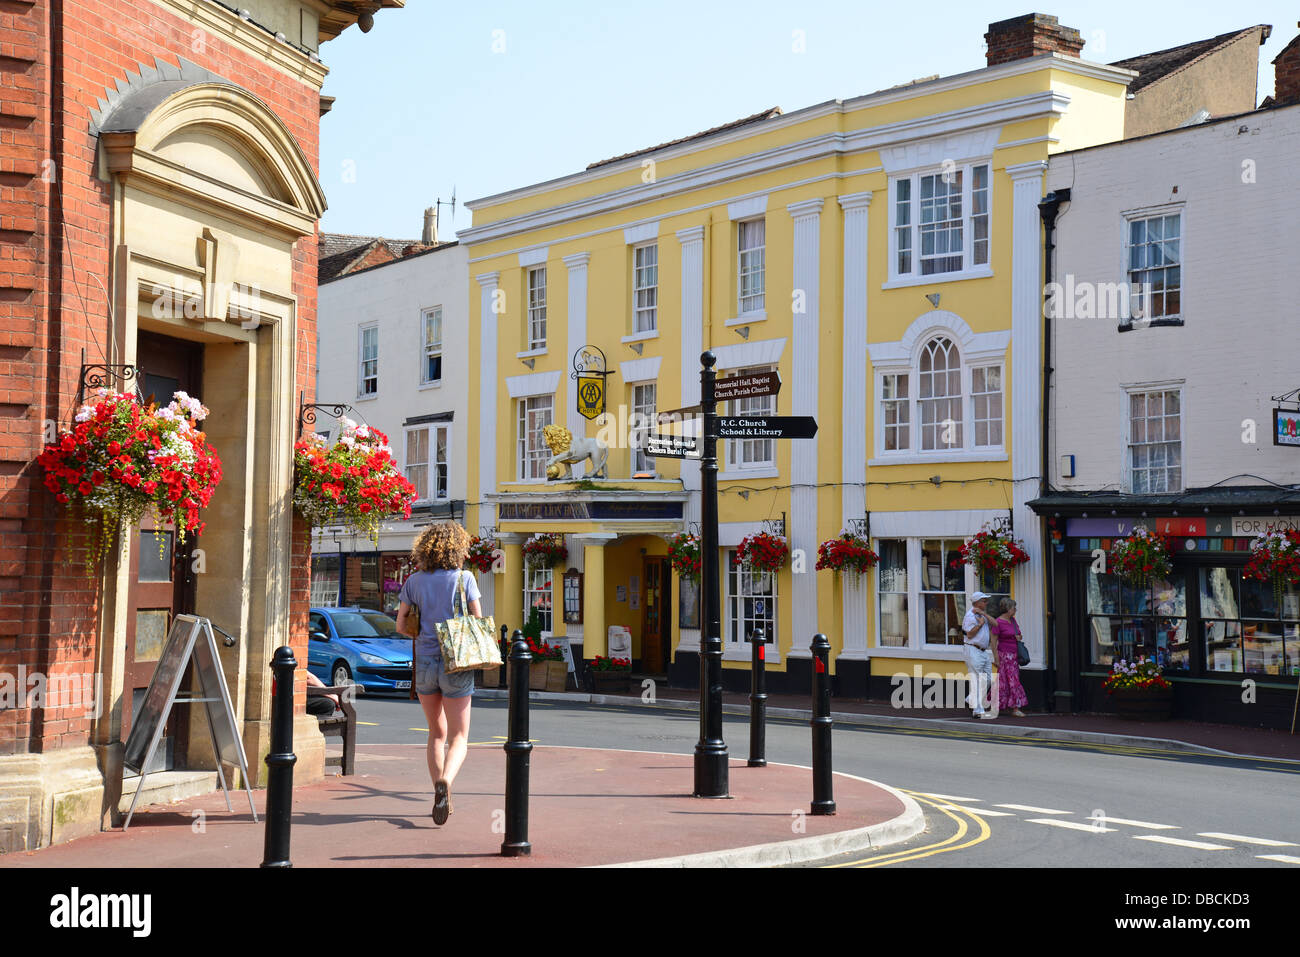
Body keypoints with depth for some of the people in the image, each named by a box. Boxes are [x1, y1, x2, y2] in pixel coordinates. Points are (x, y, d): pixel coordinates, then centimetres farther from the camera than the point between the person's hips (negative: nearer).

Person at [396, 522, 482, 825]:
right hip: (456, 664, -3)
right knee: (459, 737, 2)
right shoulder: (464, 578, -5)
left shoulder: (414, 581, 3)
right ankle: (445, 781, -26)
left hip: (424, 662, 3)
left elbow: (401, 625, 4)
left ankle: (442, 799, 15)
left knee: (437, 733, 18)